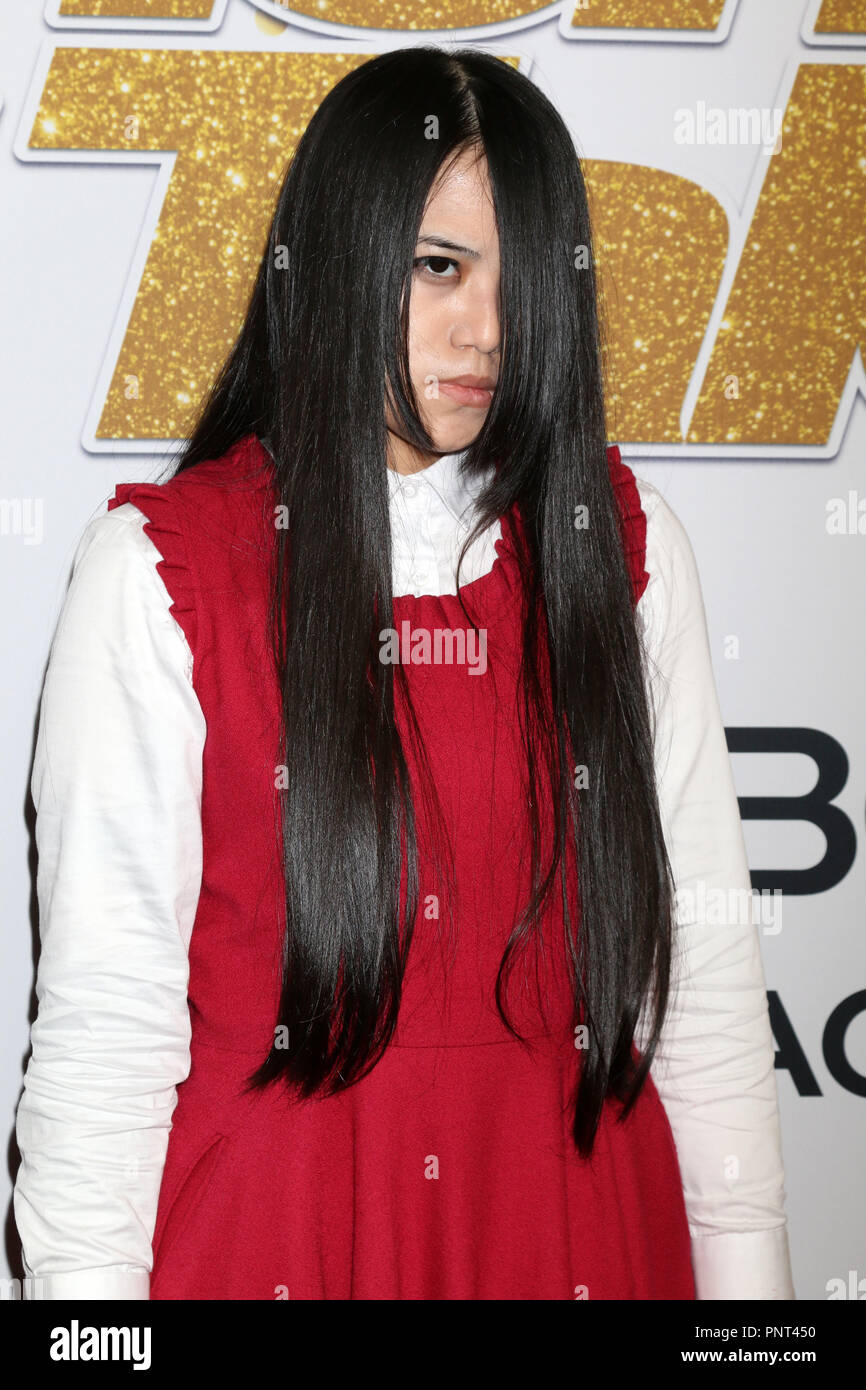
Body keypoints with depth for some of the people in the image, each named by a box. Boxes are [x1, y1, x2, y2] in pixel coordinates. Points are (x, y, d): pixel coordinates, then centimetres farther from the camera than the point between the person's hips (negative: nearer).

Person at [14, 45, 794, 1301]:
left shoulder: (621, 546, 1)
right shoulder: (161, 567, -7)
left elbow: (701, 946, 2)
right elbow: (103, 999, -8)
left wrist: (748, 1266, 0)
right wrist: (86, 1284, -12)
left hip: (573, 1214, 3)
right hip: (264, 1221, -2)